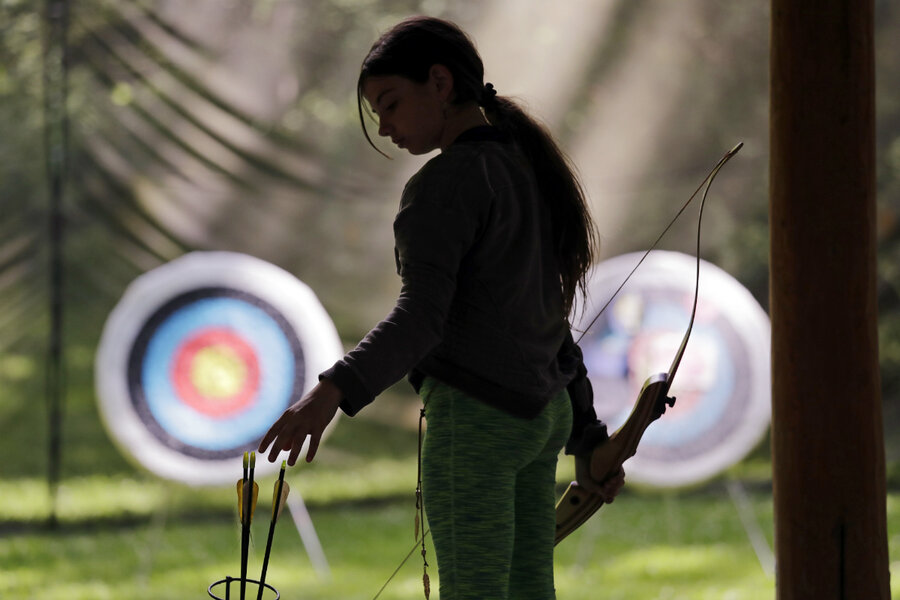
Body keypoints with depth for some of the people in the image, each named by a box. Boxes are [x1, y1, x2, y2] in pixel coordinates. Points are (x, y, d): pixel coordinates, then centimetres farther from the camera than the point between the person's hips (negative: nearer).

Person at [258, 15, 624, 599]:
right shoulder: (526, 172, 16)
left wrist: (332, 392, -36)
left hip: (475, 417, -9)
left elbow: (421, 315, -24)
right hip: (541, 416, 9)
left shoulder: (447, 182, -11)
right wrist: (587, 438, 25)